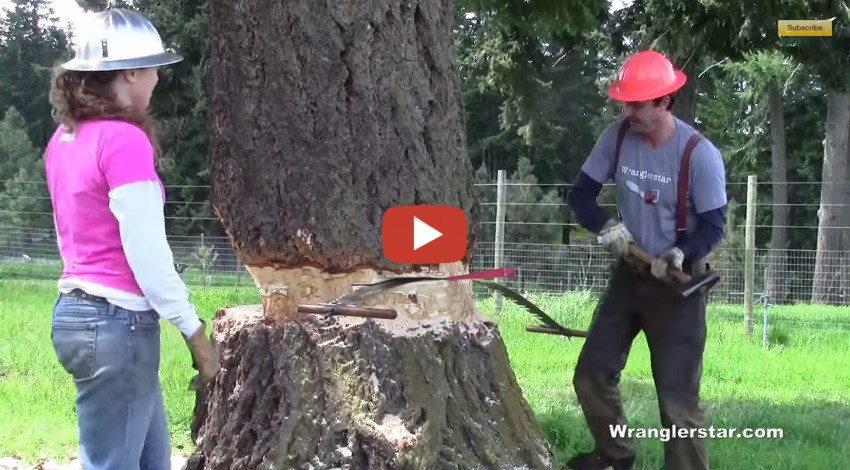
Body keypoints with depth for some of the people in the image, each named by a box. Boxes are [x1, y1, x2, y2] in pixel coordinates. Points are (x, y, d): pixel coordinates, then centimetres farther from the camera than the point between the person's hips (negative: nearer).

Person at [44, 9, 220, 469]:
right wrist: (194, 330, -9)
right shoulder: (123, 140, -17)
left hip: (76, 310, 9)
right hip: (117, 322, -9)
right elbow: (147, 252, -17)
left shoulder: (65, 138, 9)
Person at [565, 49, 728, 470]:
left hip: (678, 283, -5)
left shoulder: (699, 154, -19)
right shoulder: (617, 137, -6)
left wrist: (683, 254, -33)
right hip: (629, 274, 5)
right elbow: (580, 193, 0)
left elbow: (713, 224, -13)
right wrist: (604, 226, -21)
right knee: (591, 375, 10)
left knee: (677, 398, -8)